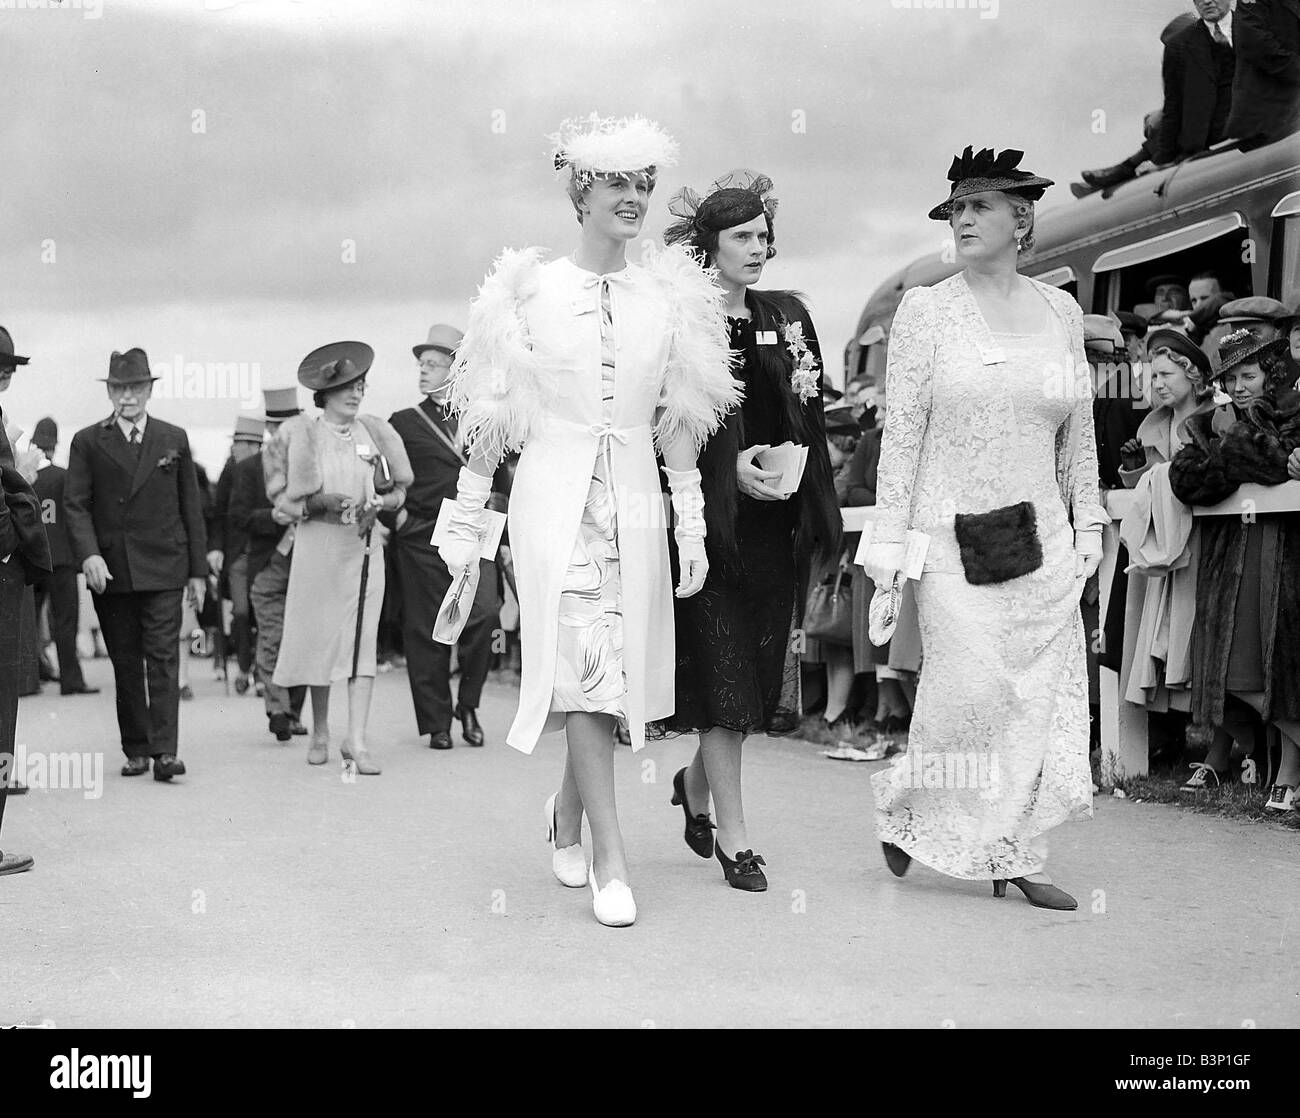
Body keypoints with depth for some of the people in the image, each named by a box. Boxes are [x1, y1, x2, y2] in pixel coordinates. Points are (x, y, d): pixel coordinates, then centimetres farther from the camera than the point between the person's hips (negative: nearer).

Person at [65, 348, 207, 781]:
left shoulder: (174, 439, 10)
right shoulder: (88, 442, 7)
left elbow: (190, 507, 10)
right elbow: (76, 505, 0)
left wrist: (198, 570, 7)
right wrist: (89, 554, -17)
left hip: (163, 568, 0)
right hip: (110, 570, 1)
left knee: (163, 656, -8)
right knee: (125, 663, 5)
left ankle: (165, 751, -12)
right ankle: (136, 750, 12)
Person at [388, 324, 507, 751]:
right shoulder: (403, 423, 7)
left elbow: (501, 480, 18)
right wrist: (398, 515, -8)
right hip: (422, 540, -1)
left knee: (482, 614, -16)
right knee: (425, 631, -1)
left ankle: (468, 704, 4)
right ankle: (437, 722, 10)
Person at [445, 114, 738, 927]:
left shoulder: (670, 297, 7)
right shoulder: (529, 290, 0)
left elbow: (680, 426, 10)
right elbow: (490, 419, 3)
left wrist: (694, 530, 7)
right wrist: (466, 529, 3)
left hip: (635, 504, 3)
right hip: (554, 497, -3)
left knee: (617, 676, 7)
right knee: (583, 670, -9)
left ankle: (568, 814, 33)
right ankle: (611, 858, -3)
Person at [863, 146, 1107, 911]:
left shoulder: (1061, 312, 9)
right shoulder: (926, 310, -1)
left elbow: (1079, 435, 14)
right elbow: (902, 432, -4)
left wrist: (1089, 526, 11)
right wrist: (889, 538, -7)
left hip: (1042, 538, 4)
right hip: (953, 535, -4)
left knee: (1044, 696, 2)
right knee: (972, 690, -8)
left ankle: (1015, 855, 14)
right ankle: (907, 809, 18)